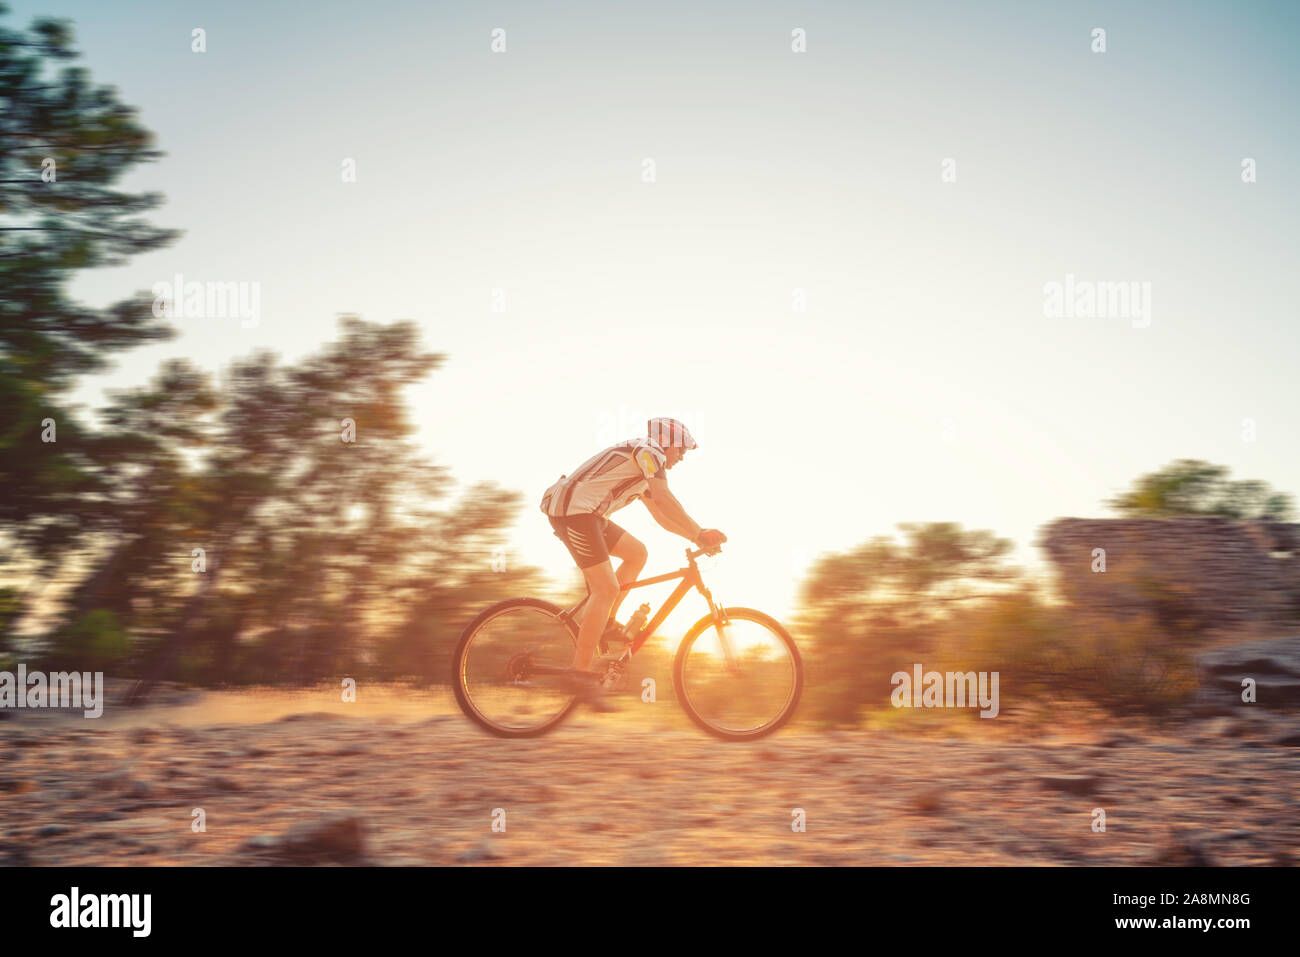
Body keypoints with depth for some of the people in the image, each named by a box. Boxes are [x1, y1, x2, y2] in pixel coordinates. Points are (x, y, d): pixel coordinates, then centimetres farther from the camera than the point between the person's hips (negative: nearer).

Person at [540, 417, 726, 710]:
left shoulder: (643, 465, 26)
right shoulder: (648, 452, -4)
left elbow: (661, 515, 26)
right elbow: (664, 499, -17)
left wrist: (699, 535, 16)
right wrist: (699, 533, -16)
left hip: (585, 513, 10)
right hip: (574, 511, -10)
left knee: (636, 553, 14)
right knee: (606, 589, -14)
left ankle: (605, 623, 13)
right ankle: (582, 674, -14)